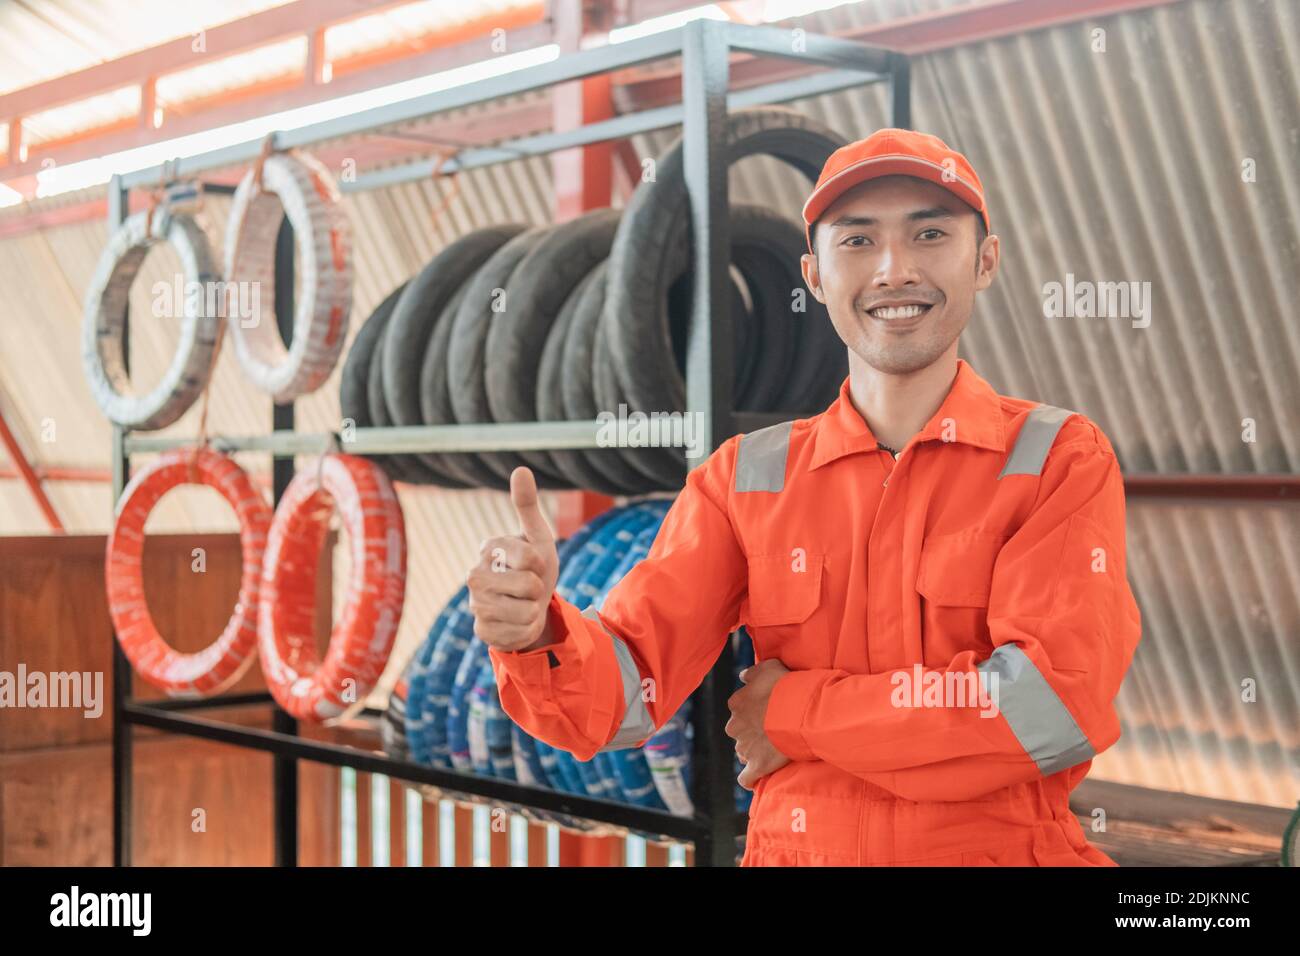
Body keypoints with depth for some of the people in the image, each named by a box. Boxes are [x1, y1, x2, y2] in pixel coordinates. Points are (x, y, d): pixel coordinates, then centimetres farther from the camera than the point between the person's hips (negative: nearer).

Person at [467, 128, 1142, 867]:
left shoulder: (1062, 459, 0)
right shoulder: (747, 475, 6)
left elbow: (1062, 702, -12)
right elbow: (621, 696, -1)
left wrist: (800, 711, -6)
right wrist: (539, 632, -22)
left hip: (1000, 846, -2)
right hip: (794, 848, 2)